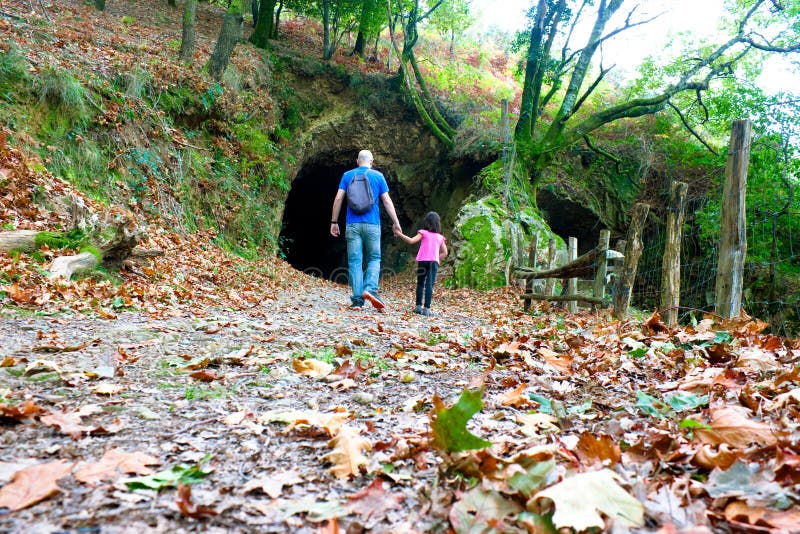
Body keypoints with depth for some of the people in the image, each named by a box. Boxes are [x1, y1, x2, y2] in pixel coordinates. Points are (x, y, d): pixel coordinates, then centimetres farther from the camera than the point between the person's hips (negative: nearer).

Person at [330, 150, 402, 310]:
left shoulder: (347, 175, 7)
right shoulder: (378, 176, 4)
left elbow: (338, 199, 1)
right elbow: (387, 201, 1)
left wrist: (334, 222, 6)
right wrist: (396, 223, 6)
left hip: (352, 224, 1)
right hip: (372, 224, -1)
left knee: (355, 261, 2)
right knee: (374, 259, 9)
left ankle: (357, 299, -3)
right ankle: (370, 289, -14)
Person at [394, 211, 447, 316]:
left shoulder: (423, 233, 5)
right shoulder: (440, 237, 14)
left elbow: (411, 241, -7)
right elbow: (445, 253, 11)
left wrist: (399, 234, -1)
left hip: (423, 261, -1)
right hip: (434, 262, 1)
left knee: (420, 284, 12)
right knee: (429, 285, -4)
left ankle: (418, 306, 10)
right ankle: (427, 308, -12)